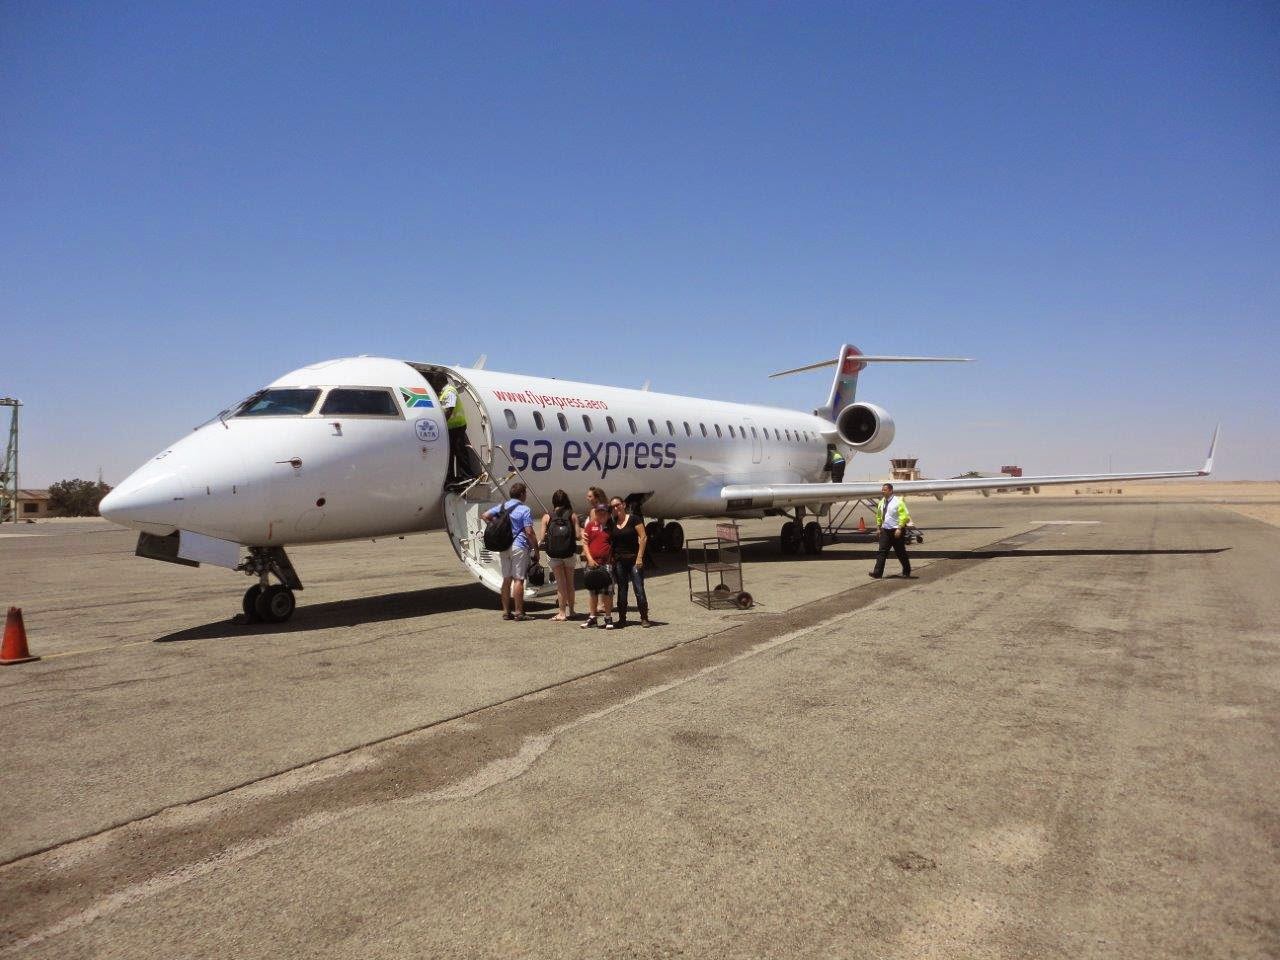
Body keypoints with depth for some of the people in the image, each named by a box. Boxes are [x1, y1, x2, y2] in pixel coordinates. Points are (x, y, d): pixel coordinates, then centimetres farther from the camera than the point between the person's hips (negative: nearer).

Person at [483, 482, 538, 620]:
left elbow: (486, 515, 11)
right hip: (519, 546, -6)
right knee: (518, 579, -4)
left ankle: (506, 612, 14)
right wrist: (536, 549, -7)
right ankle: (519, 612, -2)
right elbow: (529, 532, -14)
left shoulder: (502, 507, 11)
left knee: (506, 579, 11)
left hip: (503, 546, 6)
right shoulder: (525, 510, -9)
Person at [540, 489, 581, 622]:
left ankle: (562, 613, 6)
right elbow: (578, 535, -6)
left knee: (560, 583, 6)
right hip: (570, 553, 1)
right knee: (570, 582, 16)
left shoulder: (547, 517, -4)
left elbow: (543, 538, -5)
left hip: (553, 554, -1)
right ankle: (570, 610, 24)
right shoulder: (572, 516, -3)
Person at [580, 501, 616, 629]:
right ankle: (592, 617, 21)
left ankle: (608, 618, 5)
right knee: (593, 591, 11)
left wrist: (614, 559, -2)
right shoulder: (590, 525, 7)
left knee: (607, 591, -3)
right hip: (592, 563, 2)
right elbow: (585, 543, 6)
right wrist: (590, 558, -4)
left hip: (606, 563, -2)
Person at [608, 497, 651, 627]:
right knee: (621, 590, 9)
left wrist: (640, 557, -14)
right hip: (618, 560, 5)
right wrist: (610, 558, 4)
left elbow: (643, 537, -9)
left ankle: (644, 618, 0)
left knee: (639, 589, -7)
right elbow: (609, 541, 14)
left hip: (634, 559, -5)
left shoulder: (634, 519, -5)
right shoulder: (612, 523, 9)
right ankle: (622, 619, 16)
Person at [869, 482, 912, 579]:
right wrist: (879, 527, 14)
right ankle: (878, 573, -8)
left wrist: (899, 528, -21)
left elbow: (904, 516, -16)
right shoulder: (882, 502, 8)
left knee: (900, 552, 7)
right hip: (885, 530, 6)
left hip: (896, 531, -6)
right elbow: (878, 516, 20)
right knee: (882, 552, -3)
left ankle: (906, 571, 26)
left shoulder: (898, 501, -13)